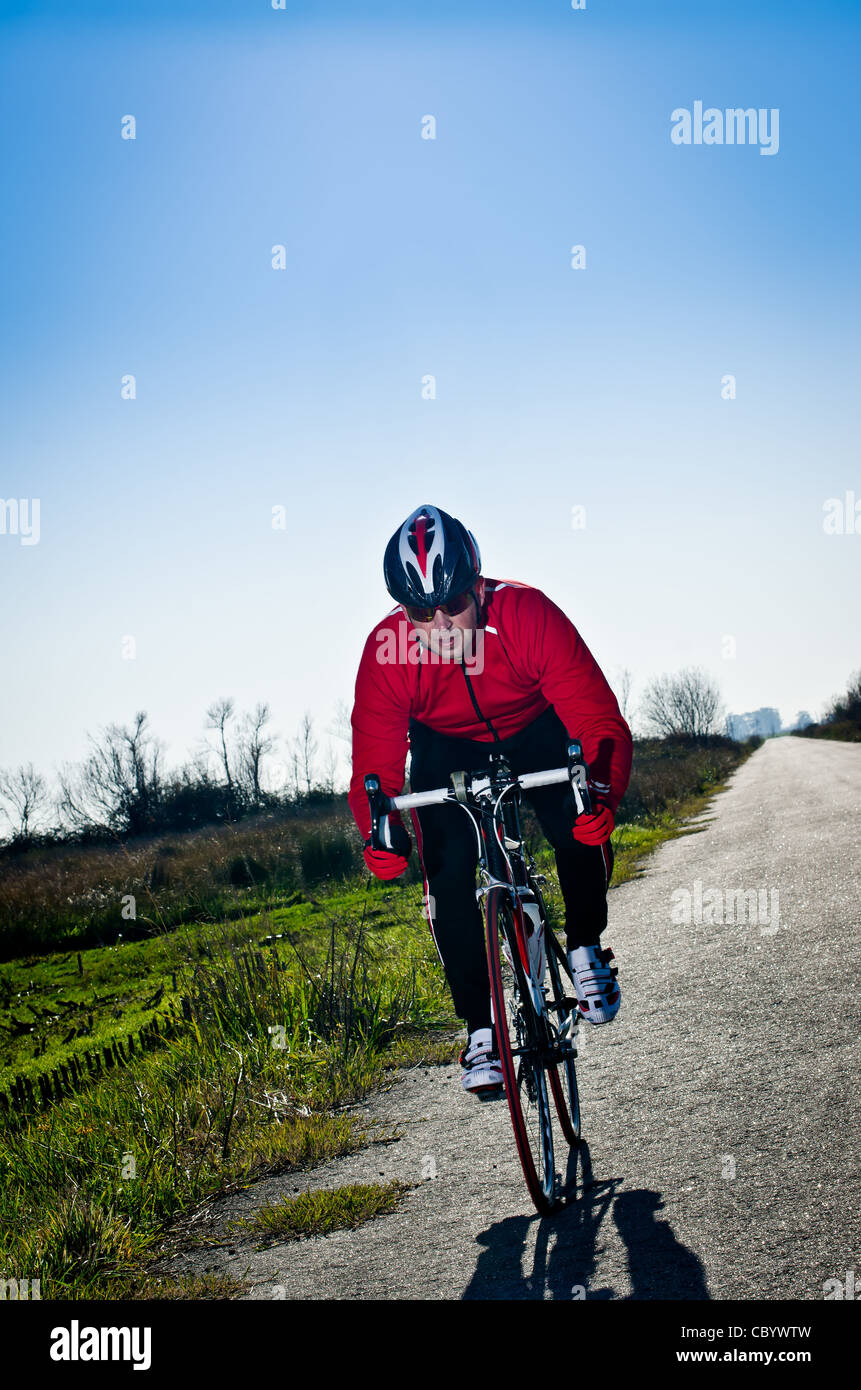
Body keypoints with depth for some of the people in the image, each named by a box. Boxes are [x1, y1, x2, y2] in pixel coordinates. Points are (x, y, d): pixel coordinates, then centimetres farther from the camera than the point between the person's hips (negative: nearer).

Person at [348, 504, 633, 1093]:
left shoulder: (530, 615, -35)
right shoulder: (386, 653, -31)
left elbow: (601, 722, -38)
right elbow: (375, 763, -29)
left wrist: (604, 792, -58)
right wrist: (382, 835, -50)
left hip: (538, 734, -1)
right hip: (448, 751, 1)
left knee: (581, 826, -27)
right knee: (448, 872, -18)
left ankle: (586, 952, 0)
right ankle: (481, 1032, -4)